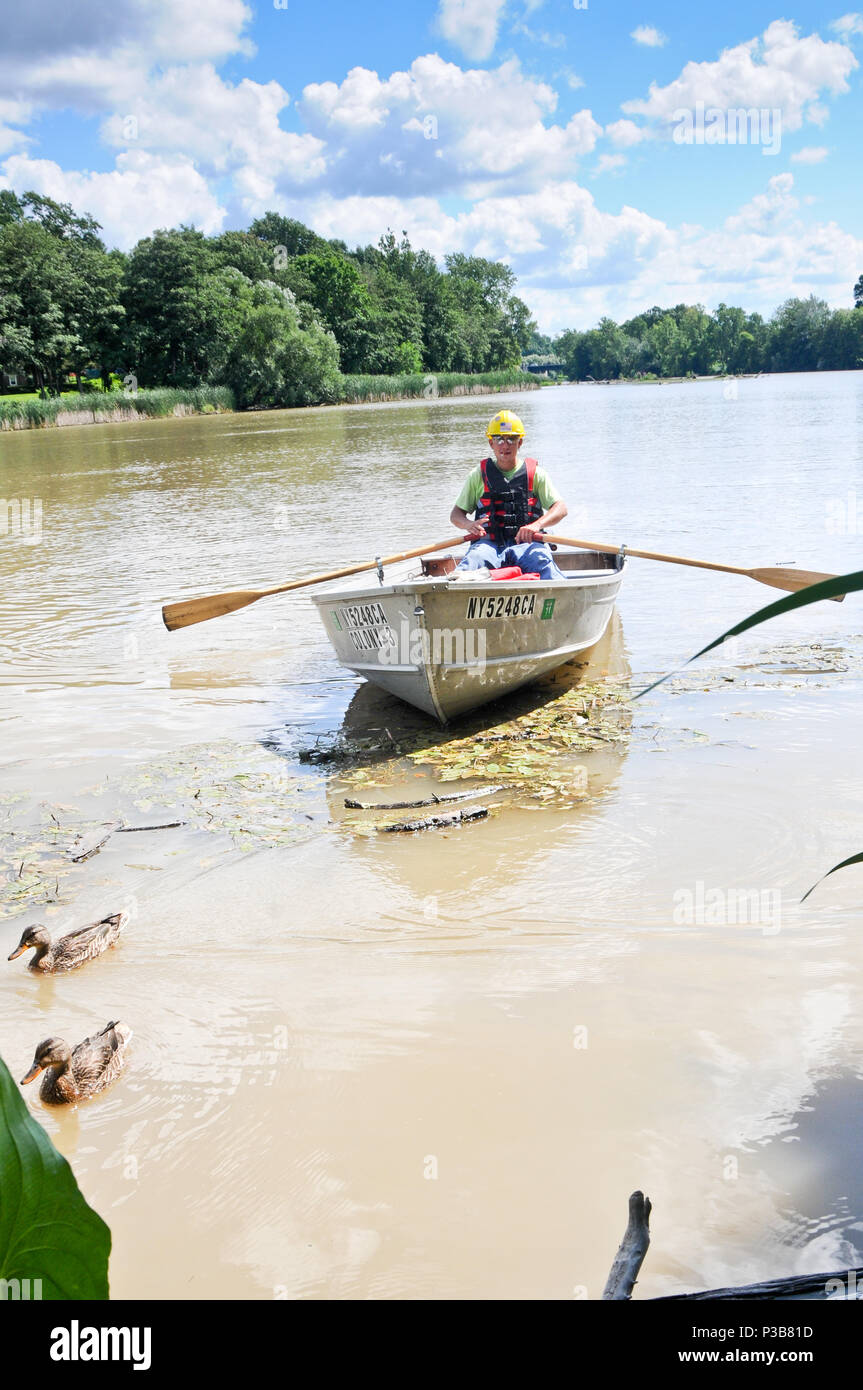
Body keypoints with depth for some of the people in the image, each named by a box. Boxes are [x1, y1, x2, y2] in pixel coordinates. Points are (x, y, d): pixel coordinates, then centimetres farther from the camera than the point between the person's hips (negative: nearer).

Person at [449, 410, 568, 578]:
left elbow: (561, 508, 2)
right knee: (472, 560, -35)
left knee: (542, 561, -35)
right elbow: (456, 514, 15)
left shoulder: (535, 473, 13)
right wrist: (468, 525, -10)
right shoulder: (479, 475, 15)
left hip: (525, 543, 0)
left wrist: (537, 525, -19)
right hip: (488, 543, 0)